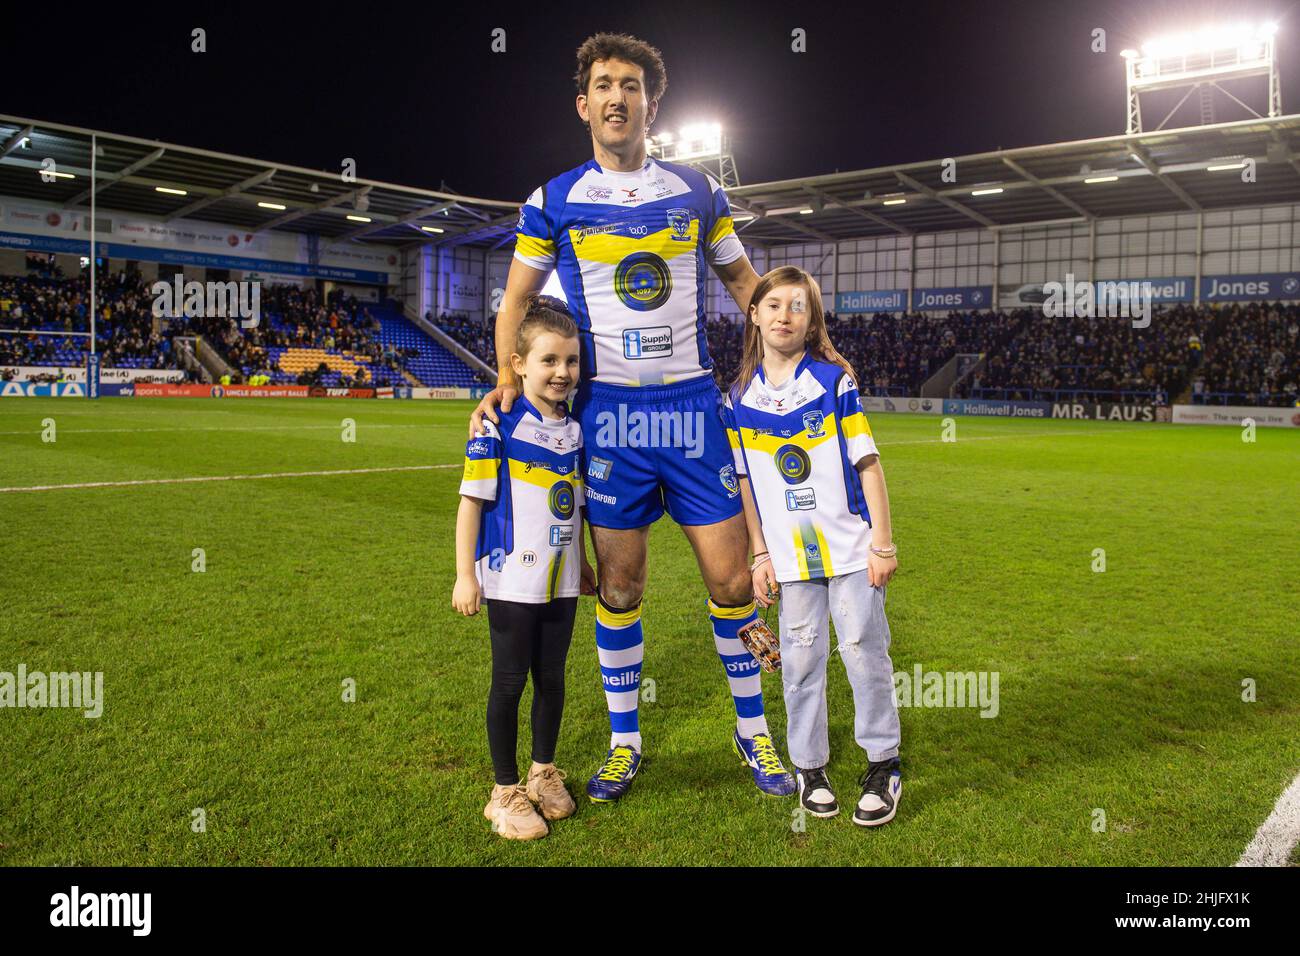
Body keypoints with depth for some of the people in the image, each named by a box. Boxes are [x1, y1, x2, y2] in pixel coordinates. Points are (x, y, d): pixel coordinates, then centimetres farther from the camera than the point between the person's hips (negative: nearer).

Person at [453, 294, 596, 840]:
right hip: (511, 583, -5)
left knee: (551, 679, 15)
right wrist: (465, 574, -13)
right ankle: (506, 792, 21)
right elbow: (471, 500, -11)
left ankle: (544, 773, 35)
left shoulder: (574, 430, 5)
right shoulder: (500, 427, -13)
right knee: (509, 683, 6)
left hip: (561, 583, 5)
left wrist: (582, 563, 21)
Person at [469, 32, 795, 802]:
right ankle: (625, 742, 24)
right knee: (619, 583, 5)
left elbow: (744, 281, 15)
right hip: (608, 409, 0)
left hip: (693, 404, 1)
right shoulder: (554, 202, 5)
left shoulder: (697, 191, 8)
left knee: (732, 575, 1)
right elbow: (517, 299, 12)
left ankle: (753, 731, 22)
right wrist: (507, 378, -5)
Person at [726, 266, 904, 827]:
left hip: (850, 547, -2)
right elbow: (746, 483, 8)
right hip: (790, 554, 2)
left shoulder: (834, 381, -4)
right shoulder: (740, 397, 3)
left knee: (864, 651, 2)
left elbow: (867, 465, -3)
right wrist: (760, 555, 5)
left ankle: (883, 764, 19)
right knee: (801, 659, 7)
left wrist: (883, 544, -6)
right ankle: (809, 765, 24)